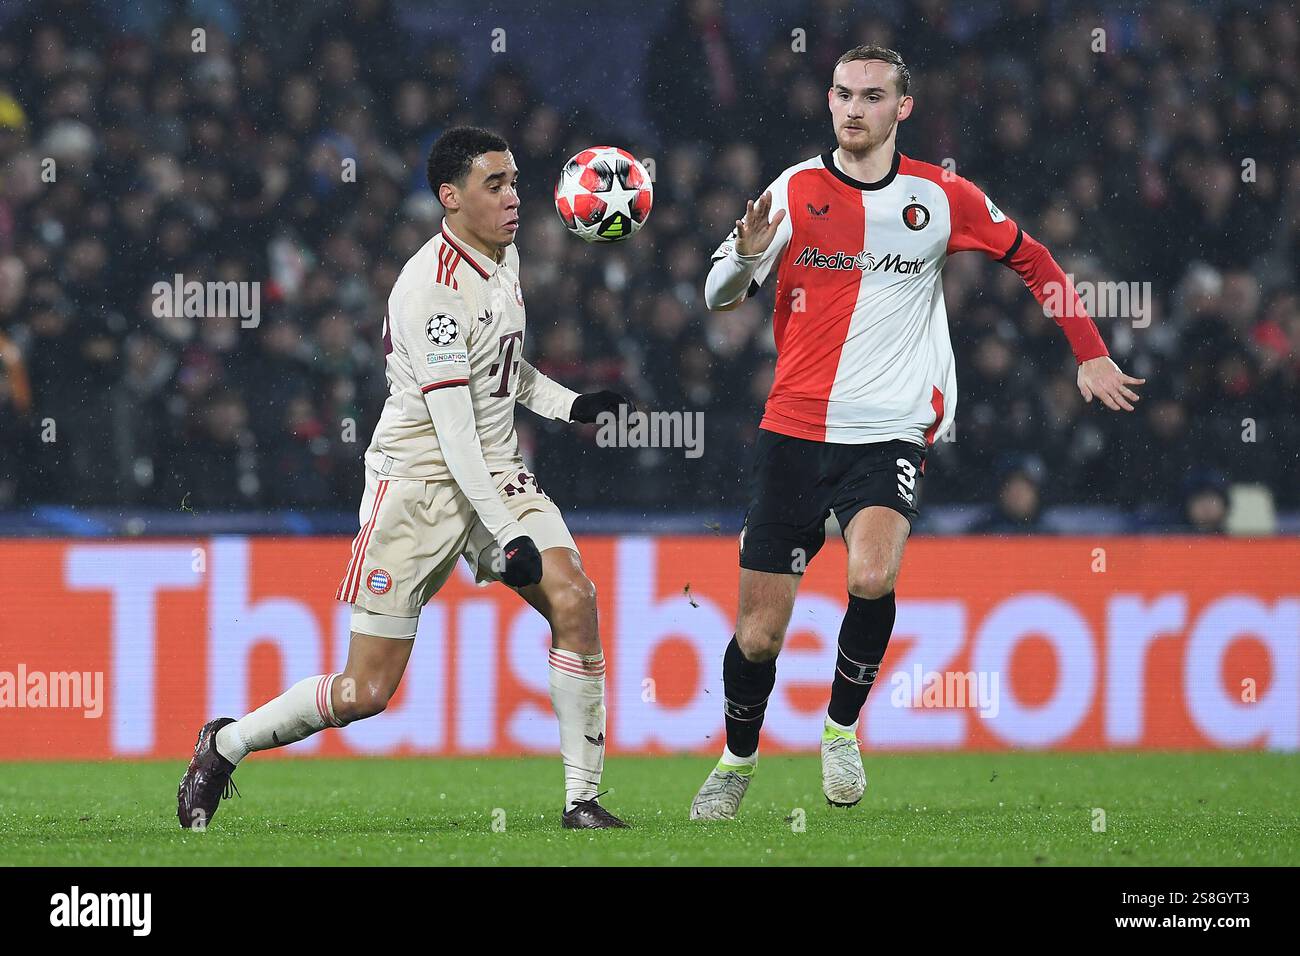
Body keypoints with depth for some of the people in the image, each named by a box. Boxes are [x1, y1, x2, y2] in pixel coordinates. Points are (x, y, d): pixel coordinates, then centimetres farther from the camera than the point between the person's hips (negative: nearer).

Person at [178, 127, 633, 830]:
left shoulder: (505, 258, 8)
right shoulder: (431, 287, -20)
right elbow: (453, 431, -23)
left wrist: (570, 404, 8)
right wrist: (507, 535, -25)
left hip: (496, 474, 7)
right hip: (417, 481, -7)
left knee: (574, 599, -17)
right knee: (368, 690, -6)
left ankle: (582, 798, -10)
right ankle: (225, 745, 18)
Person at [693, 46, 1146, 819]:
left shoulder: (941, 198, 0)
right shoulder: (796, 192, -1)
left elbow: (1032, 260, 15)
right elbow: (719, 297, -2)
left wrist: (1090, 354, 11)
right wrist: (746, 256, -24)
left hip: (891, 433, -1)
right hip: (796, 430, 1)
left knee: (873, 575, -30)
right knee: (759, 634, 1)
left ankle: (842, 727, -6)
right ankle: (738, 761, 28)